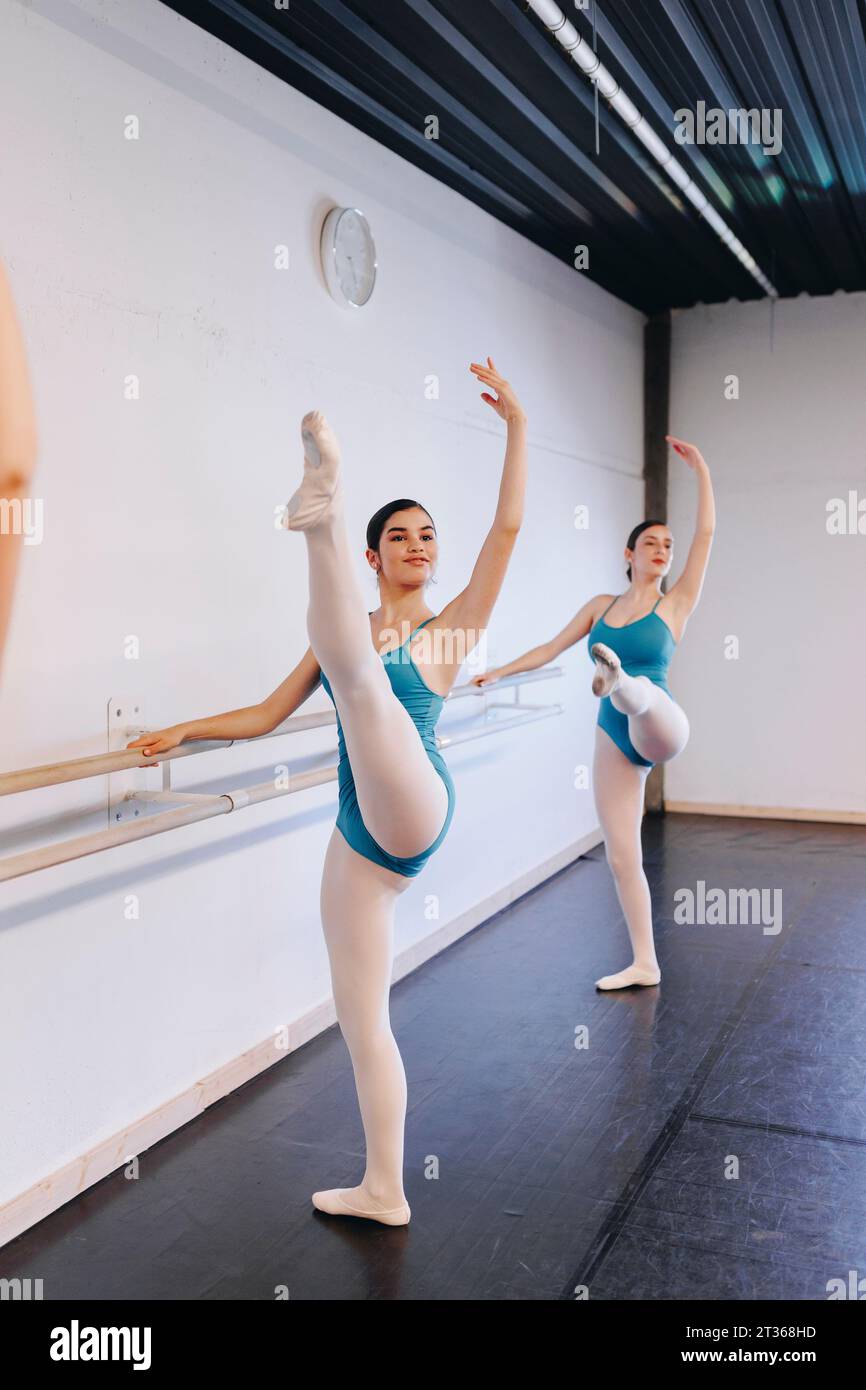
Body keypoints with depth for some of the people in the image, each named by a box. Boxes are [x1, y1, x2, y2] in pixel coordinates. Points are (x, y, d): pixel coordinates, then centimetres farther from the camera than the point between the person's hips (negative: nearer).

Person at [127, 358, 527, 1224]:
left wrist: (516, 424, -7)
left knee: (359, 670, -26)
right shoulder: (341, 636, 17)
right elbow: (268, 714, 23)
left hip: (415, 810, -5)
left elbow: (506, 529, -4)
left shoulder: (451, 630, 5)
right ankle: (383, 1190, 19)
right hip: (359, 834, 5)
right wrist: (183, 732, 17)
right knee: (359, 1016, 6)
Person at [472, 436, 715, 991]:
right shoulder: (601, 605, 13)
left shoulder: (676, 603, 3)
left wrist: (701, 467, -2)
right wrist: (498, 673, 18)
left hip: (661, 728, -4)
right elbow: (551, 648, 20)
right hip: (613, 739, 4)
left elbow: (707, 532, -3)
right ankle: (645, 963, 13)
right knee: (622, 855, 2)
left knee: (643, 693, -40)